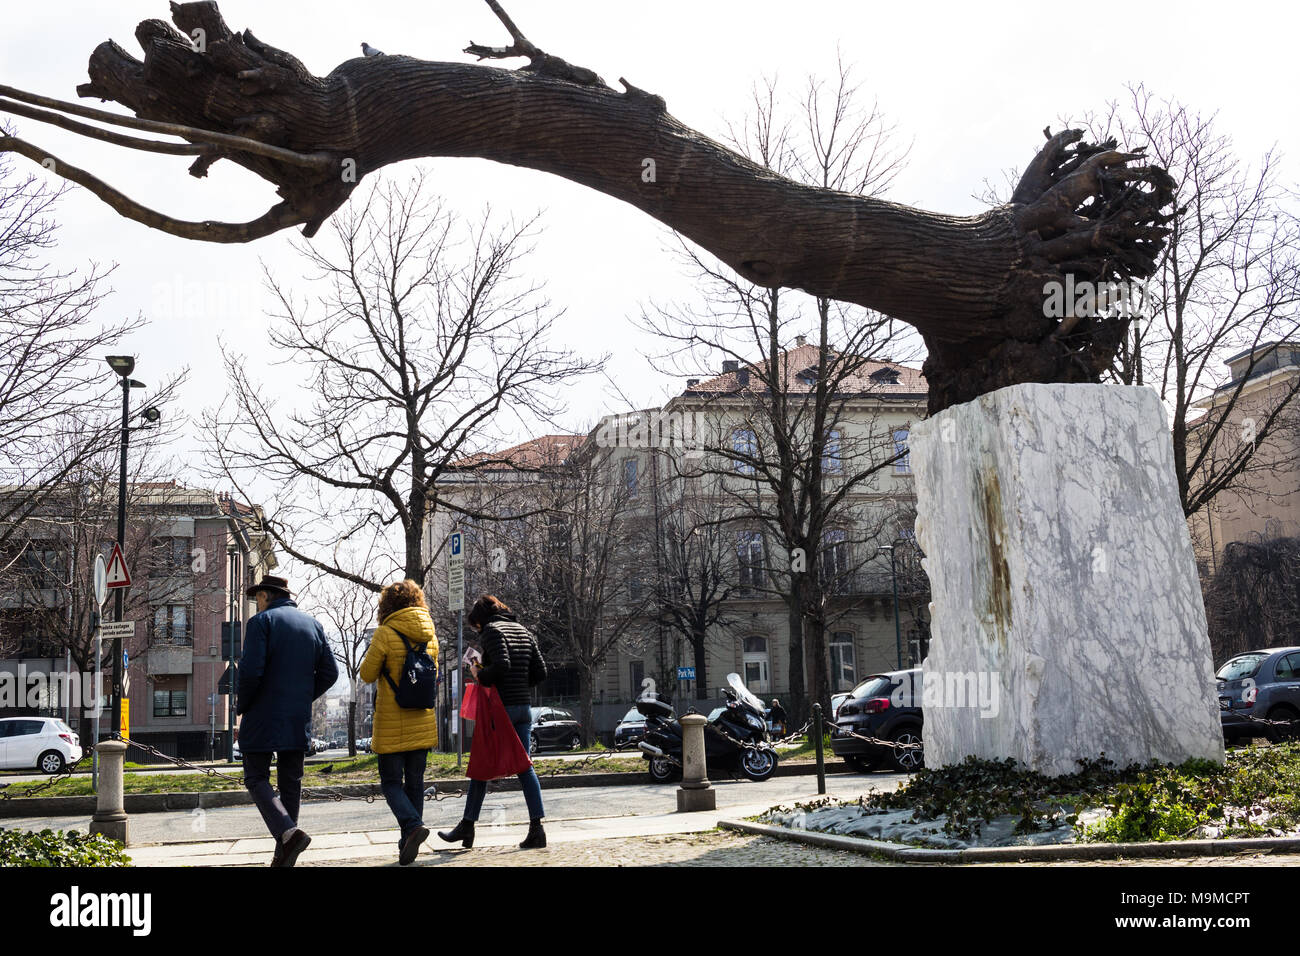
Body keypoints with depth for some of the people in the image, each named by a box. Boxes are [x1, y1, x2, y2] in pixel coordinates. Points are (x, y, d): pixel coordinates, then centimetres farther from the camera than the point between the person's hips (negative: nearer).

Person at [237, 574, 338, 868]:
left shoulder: (262, 621, -7)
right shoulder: (313, 625, 12)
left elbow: (251, 670, -17)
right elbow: (329, 673, 8)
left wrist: (241, 705, -2)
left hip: (264, 716, -5)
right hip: (299, 721, 6)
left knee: (256, 778, 1)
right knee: (291, 781, 10)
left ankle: (288, 832, -20)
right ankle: (284, 855, 10)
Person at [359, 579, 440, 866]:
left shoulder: (385, 634, -12)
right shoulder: (430, 636, 5)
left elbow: (367, 675, -6)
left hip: (392, 725, -5)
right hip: (423, 722, 5)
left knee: (391, 782, 4)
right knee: (414, 781, 12)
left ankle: (413, 824, -19)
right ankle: (409, 842, 15)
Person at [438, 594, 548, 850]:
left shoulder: (492, 630, -7)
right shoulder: (523, 631, 14)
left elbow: (502, 665, -22)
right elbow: (540, 672, 11)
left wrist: (480, 675, -6)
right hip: (523, 709, 6)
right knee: (524, 767, 5)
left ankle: (467, 826, 10)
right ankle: (536, 828, -3)